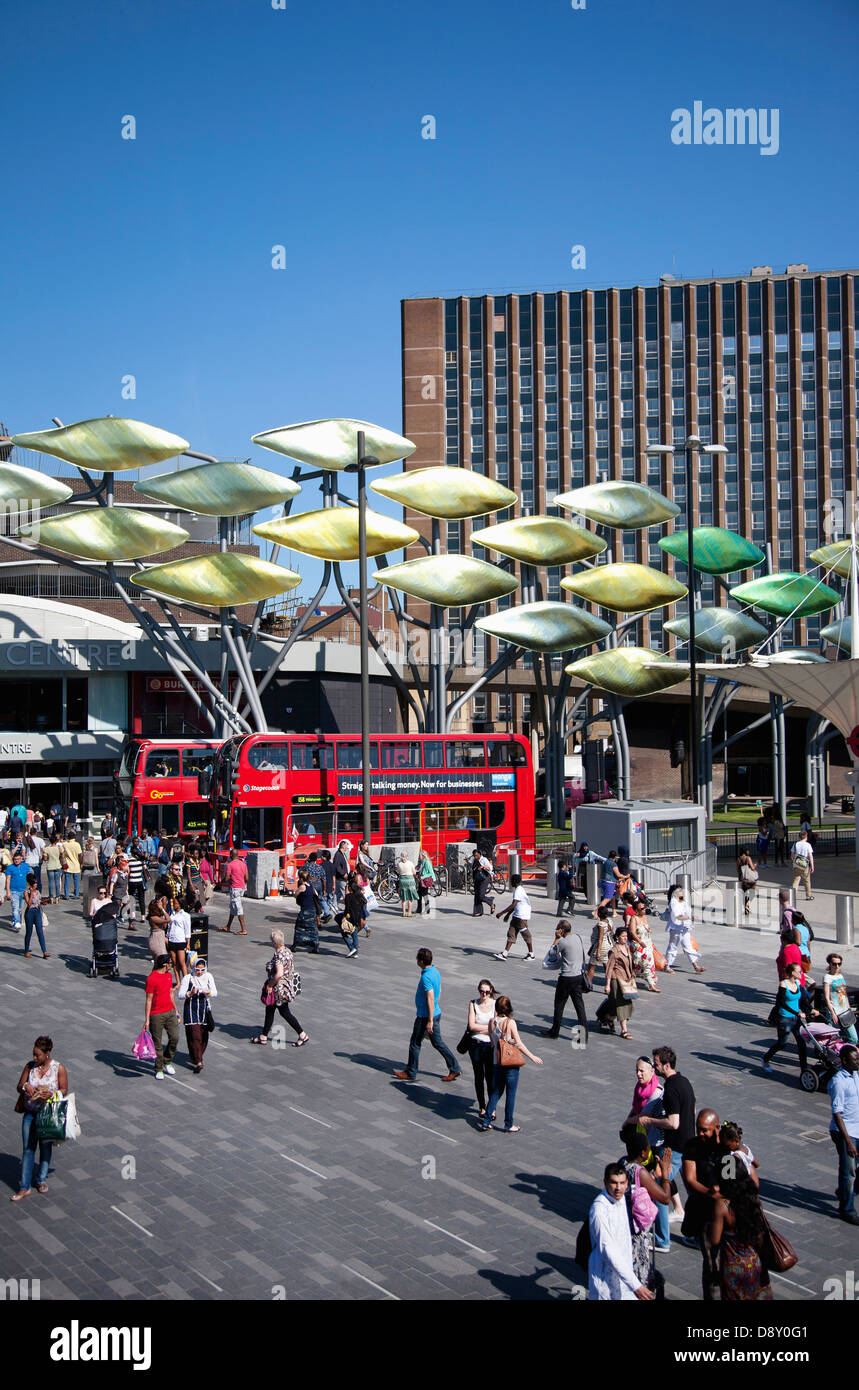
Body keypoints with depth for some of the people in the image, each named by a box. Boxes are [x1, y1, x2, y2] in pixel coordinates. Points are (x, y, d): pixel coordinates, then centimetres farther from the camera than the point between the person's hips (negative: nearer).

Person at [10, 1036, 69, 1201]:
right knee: (28, 1149, 0)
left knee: (46, 1147, 11)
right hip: (30, 1113, 2)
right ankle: (24, 1187, 3)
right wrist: (25, 1086, -20)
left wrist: (51, 1094, -26)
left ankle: (41, 1180, 29)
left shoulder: (58, 1068, -9)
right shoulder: (30, 1066, -2)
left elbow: (64, 1090, -6)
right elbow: (19, 1086, 4)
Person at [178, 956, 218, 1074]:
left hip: (204, 1009, 4)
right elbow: (181, 995, -10)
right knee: (194, 1036, -9)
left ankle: (197, 1058, 26)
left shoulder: (208, 977, 3)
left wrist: (208, 992, -20)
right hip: (191, 1010, -4)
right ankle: (198, 1062, -8)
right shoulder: (187, 978, -8)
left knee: (204, 1036, 8)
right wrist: (190, 993, -28)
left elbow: (215, 993, 2)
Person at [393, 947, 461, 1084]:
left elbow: (430, 999, -26)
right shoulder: (436, 971, 4)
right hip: (436, 1013, 9)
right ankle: (454, 1069, 17)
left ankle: (411, 1073, 18)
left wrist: (430, 1021, -23)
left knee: (415, 1043, 6)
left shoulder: (426, 977, -24)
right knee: (438, 1042, 16)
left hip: (425, 1016, -9)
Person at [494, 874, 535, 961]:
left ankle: (531, 954, 15)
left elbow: (513, 905, -27)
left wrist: (501, 913, -26)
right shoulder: (518, 889, 13)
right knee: (511, 933, 4)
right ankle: (505, 953, 2)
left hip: (522, 916, -10)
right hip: (517, 916, 10)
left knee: (526, 934, 2)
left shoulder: (518, 891, -20)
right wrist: (508, 914, 23)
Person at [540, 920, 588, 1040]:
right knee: (580, 1006, 6)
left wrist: (557, 938, -1)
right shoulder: (577, 937, 5)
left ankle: (554, 1031, 21)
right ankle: (583, 1035, 4)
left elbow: (551, 953, -3)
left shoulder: (563, 942, -17)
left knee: (559, 1005, 9)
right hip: (579, 975, 7)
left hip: (567, 978, -7)